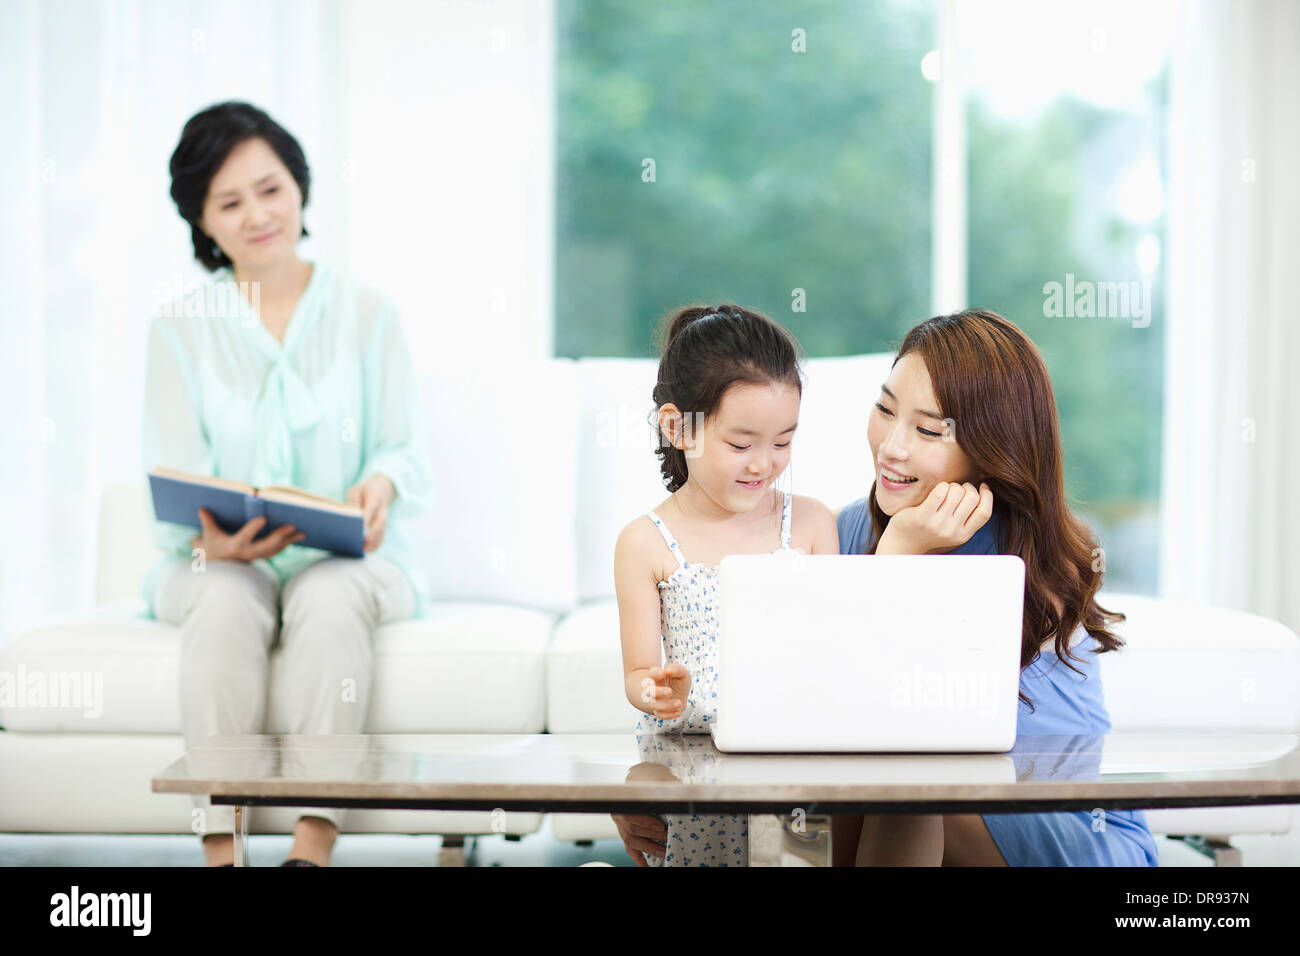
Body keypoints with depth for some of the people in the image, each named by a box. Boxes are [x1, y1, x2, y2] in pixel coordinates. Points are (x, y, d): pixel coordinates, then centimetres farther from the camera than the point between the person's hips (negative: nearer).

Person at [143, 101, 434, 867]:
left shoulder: (367, 313, 8)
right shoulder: (180, 329, 8)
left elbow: (408, 451, 4)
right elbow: (170, 484, -1)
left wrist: (382, 484, -21)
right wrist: (212, 542, -24)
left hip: (351, 562, 0)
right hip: (218, 563, 0)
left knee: (329, 597, -35)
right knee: (225, 601, -35)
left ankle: (313, 846, -42)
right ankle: (220, 846, -39)